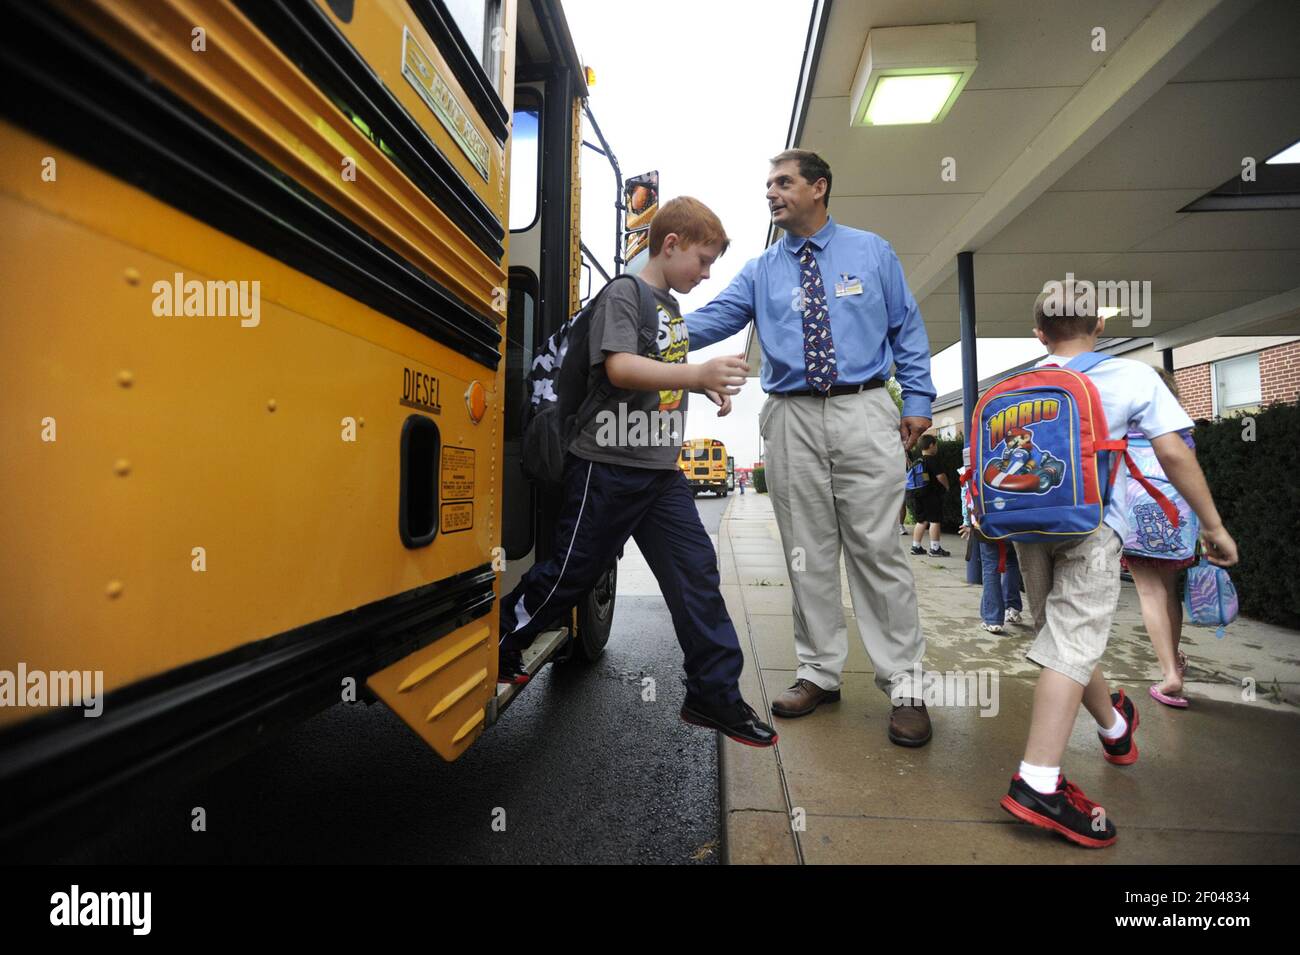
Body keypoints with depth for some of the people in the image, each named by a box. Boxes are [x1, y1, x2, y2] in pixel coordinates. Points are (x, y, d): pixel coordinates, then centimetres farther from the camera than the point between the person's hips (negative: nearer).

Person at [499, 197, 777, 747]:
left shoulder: (672, 307, 18)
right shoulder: (623, 294, -8)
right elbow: (620, 368, -24)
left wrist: (708, 384, 14)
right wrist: (698, 373, -34)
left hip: (661, 471, 8)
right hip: (608, 468, -7)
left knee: (696, 571, 2)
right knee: (571, 571, 5)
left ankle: (714, 694, 14)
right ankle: (498, 643, 31)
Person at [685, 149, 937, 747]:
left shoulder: (872, 251, 13)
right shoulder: (759, 271, 14)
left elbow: (907, 328, 13)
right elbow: (710, 320, 1)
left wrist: (917, 400, 3)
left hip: (863, 414, -1)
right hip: (792, 421, 2)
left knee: (877, 549, -3)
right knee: (808, 555, 5)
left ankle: (903, 685, 11)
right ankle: (820, 674, 20)